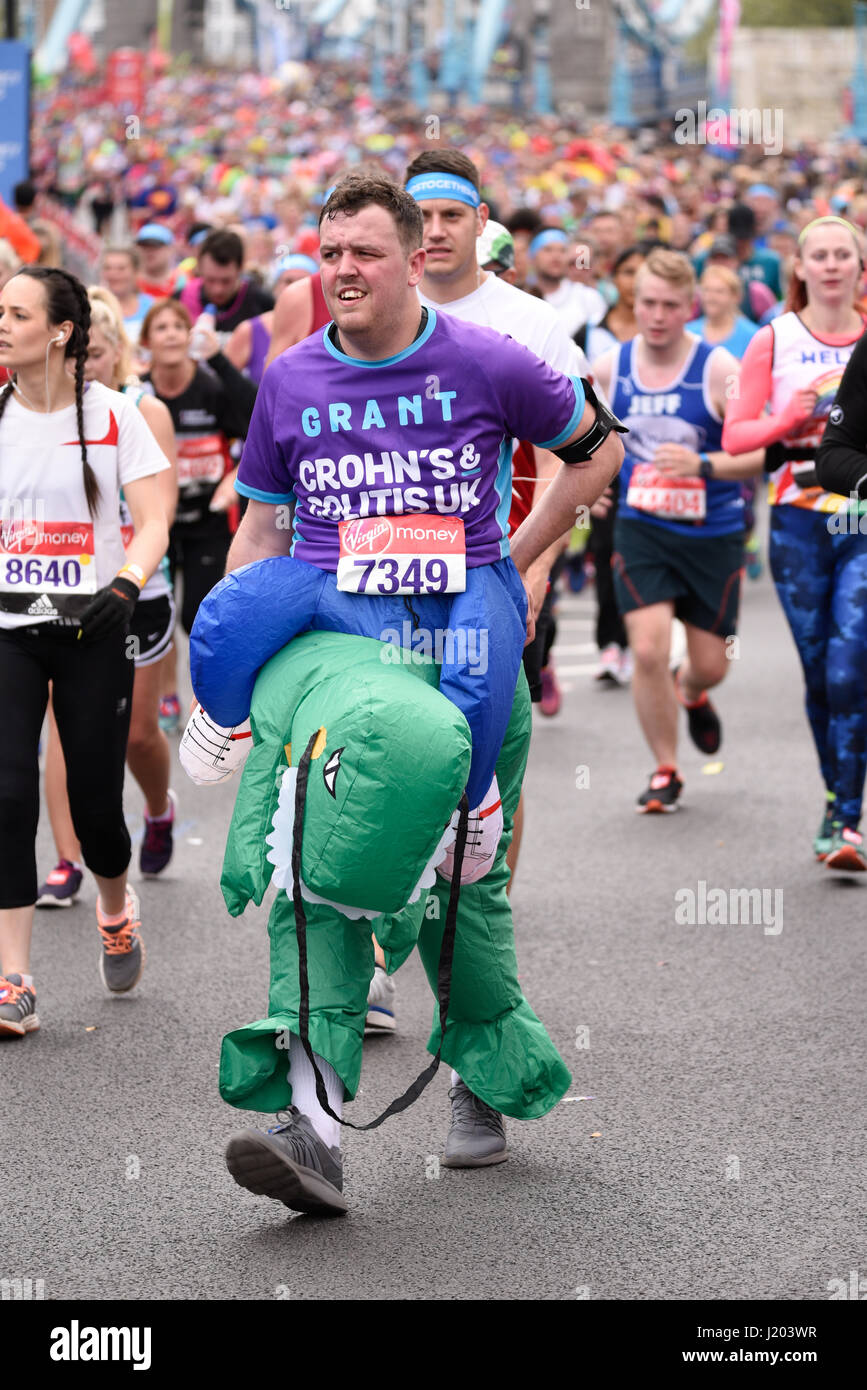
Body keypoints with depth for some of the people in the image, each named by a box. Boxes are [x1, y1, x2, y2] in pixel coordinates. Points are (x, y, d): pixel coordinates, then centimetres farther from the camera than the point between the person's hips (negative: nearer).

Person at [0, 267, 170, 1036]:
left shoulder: (114, 415, -4)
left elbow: (153, 521, -6)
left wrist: (124, 588, -23)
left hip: (90, 627, -2)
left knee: (95, 804, 3)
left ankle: (116, 906, 39)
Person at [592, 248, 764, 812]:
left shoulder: (718, 369, -13)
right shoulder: (610, 368, -2)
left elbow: (755, 454, -19)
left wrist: (702, 464, -34)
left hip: (713, 533, -1)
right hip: (641, 530, 1)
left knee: (710, 663, 7)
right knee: (648, 651, -14)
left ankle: (691, 694, 47)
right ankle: (665, 771, 5)